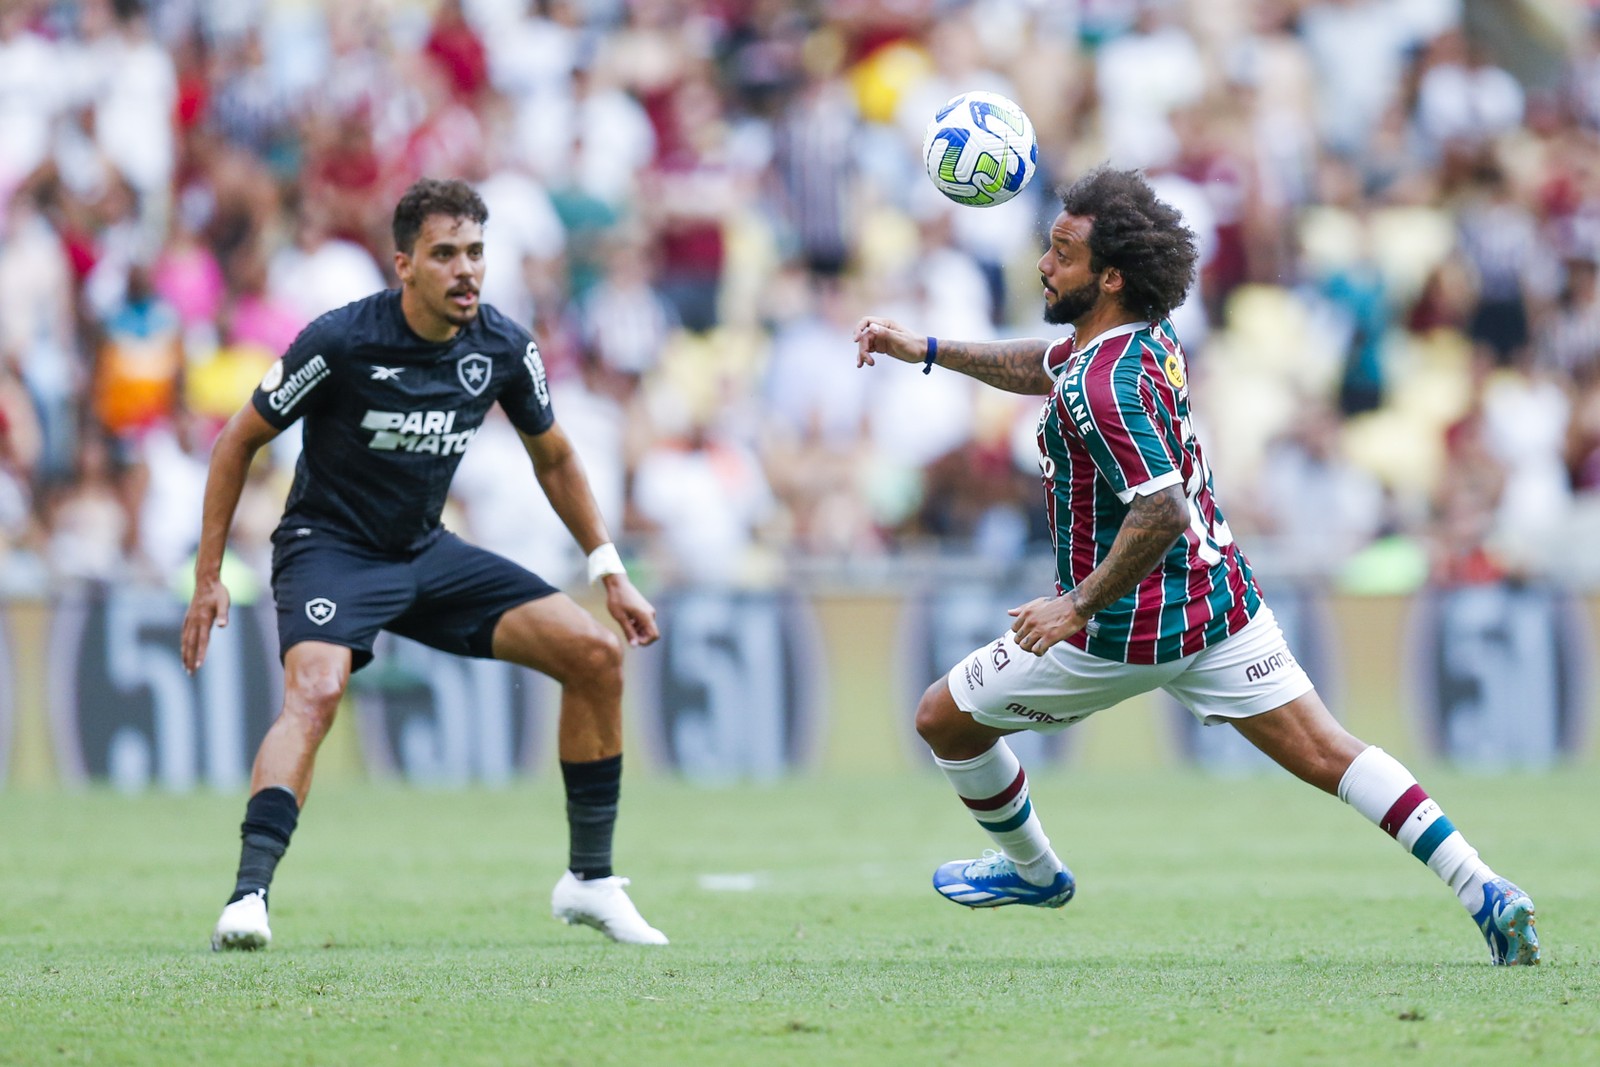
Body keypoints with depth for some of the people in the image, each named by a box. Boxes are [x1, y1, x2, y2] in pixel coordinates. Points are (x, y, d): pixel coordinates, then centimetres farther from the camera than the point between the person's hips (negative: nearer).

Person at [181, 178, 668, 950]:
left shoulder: (503, 348, -6)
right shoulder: (341, 342, -20)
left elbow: (552, 458, 13)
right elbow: (239, 441, -8)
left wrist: (608, 571, 9)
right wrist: (208, 577, -9)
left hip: (426, 552, 5)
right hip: (328, 546, -5)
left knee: (596, 654, -6)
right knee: (315, 690, -35)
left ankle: (591, 880, 6)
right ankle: (247, 898, -41)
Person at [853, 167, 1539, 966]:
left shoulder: (1106, 385, -24)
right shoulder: (1146, 336, 4)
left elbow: (1163, 510, -32)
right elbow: (1046, 367, 24)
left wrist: (1079, 606, -23)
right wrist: (927, 350, 21)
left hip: (1130, 629, -8)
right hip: (1217, 599, 8)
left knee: (944, 720, 13)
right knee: (1326, 754, 2)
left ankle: (1032, 870, 33)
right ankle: (1485, 893, -11)